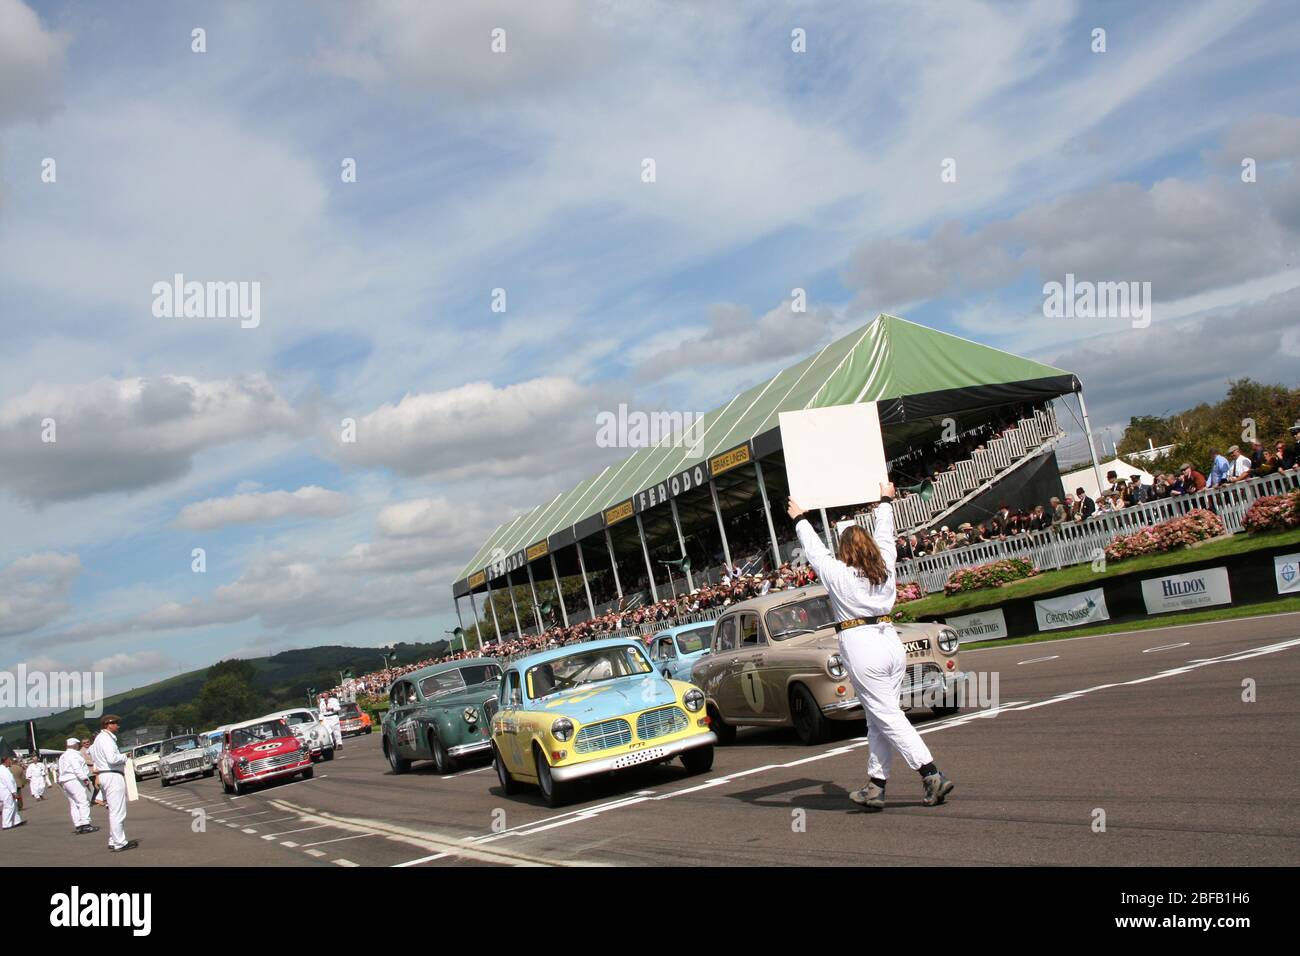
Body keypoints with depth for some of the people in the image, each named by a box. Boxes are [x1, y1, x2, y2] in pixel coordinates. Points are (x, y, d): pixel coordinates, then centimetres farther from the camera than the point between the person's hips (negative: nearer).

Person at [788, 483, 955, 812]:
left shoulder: (837, 574, -5)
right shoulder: (885, 567, 7)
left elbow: (814, 549, 10)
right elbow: (885, 536, 24)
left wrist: (800, 519, 26)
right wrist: (886, 501, 40)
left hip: (860, 648, -6)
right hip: (891, 643, 6)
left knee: (889, 719, -5)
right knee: (879, 721, 10)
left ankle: (932, 776, -12)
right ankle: (876, 787, 11)